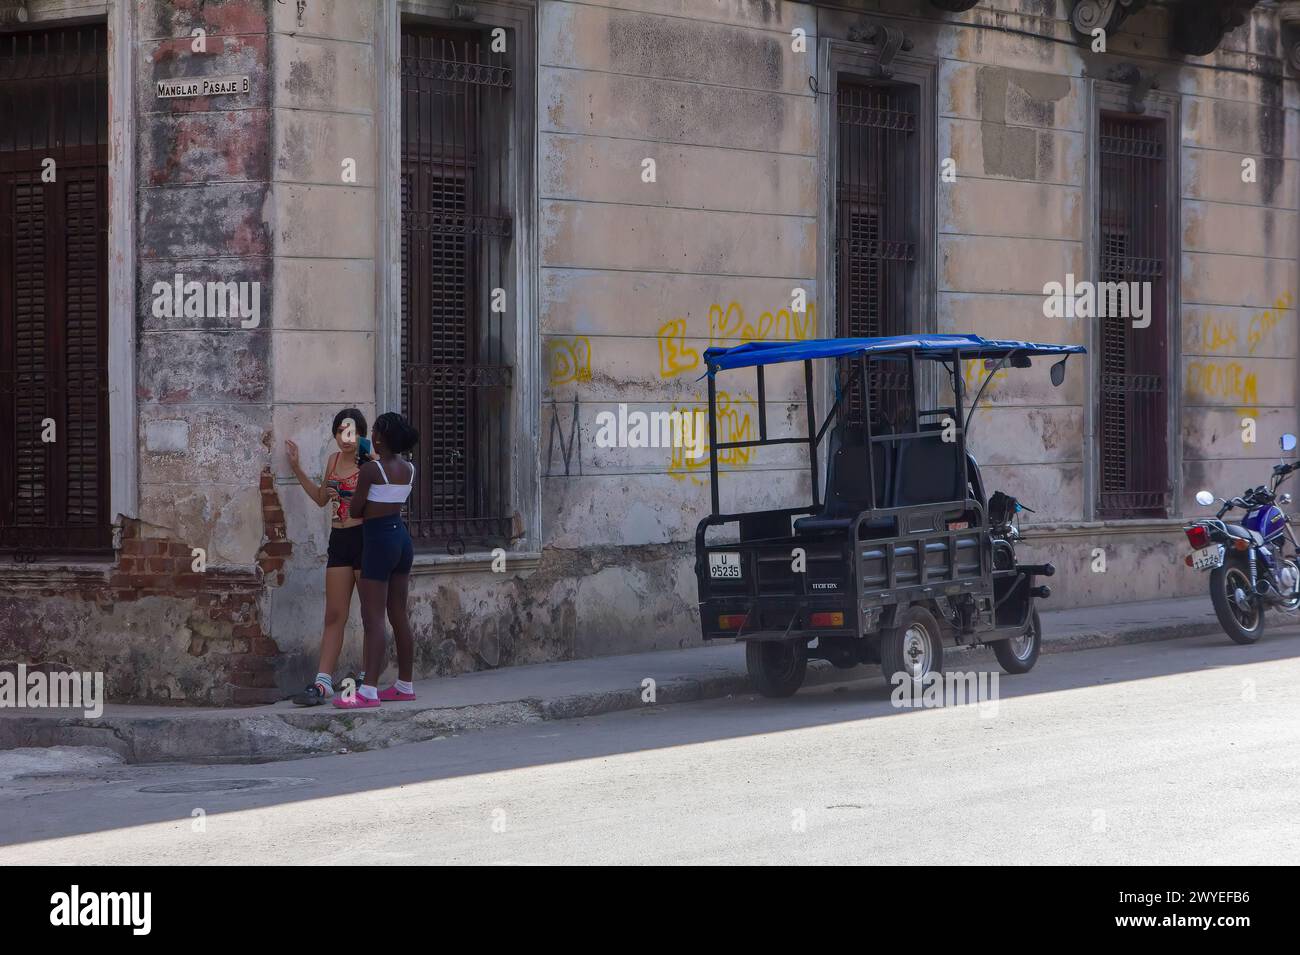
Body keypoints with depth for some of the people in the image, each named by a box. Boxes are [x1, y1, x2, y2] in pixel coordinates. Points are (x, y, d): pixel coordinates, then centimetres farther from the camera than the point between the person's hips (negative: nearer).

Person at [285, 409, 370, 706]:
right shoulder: (334, 460, 13)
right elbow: (321, 498, 25)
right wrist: (297, 468, 24)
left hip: (364, 537, -7)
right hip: (339, 539, 7)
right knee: (334, 615, 2)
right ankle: (322, 683, -2)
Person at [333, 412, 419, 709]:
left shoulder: (371, 469, -16)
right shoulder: (410, 469, 4)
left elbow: (355, 510, -9)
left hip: (378, 539, -7)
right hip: (402, 537, 7)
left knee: (373, 619, -8)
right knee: (399, 616, 14)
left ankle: (368, 691, -12)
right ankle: (405, 686, 19)